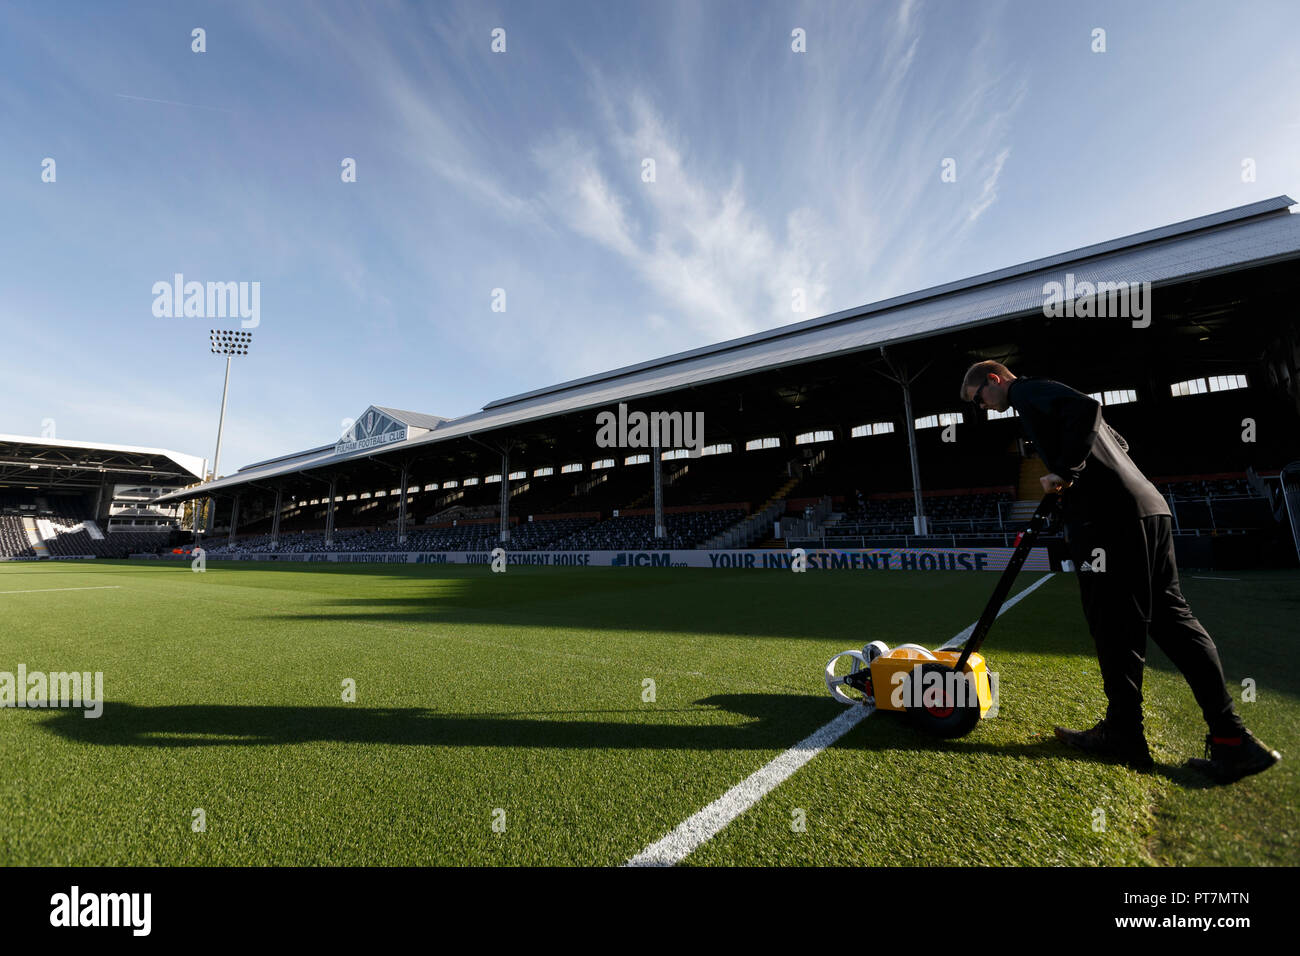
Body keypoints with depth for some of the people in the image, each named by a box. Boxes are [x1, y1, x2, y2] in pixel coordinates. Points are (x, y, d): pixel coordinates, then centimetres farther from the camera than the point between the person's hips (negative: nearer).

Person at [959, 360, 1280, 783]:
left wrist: (1065, 471, -16)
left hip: (1108, 515, -10)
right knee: (1171, 618, 10)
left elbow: (1086, 408, -19)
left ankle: (1123, 735, 9)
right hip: (1148, 507, 10)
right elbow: (1118, 442, 28)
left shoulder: (1026, 390, 0)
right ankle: (1232, 740, 12)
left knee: (1115, 629, -2)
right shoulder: (1046, 396, 27)